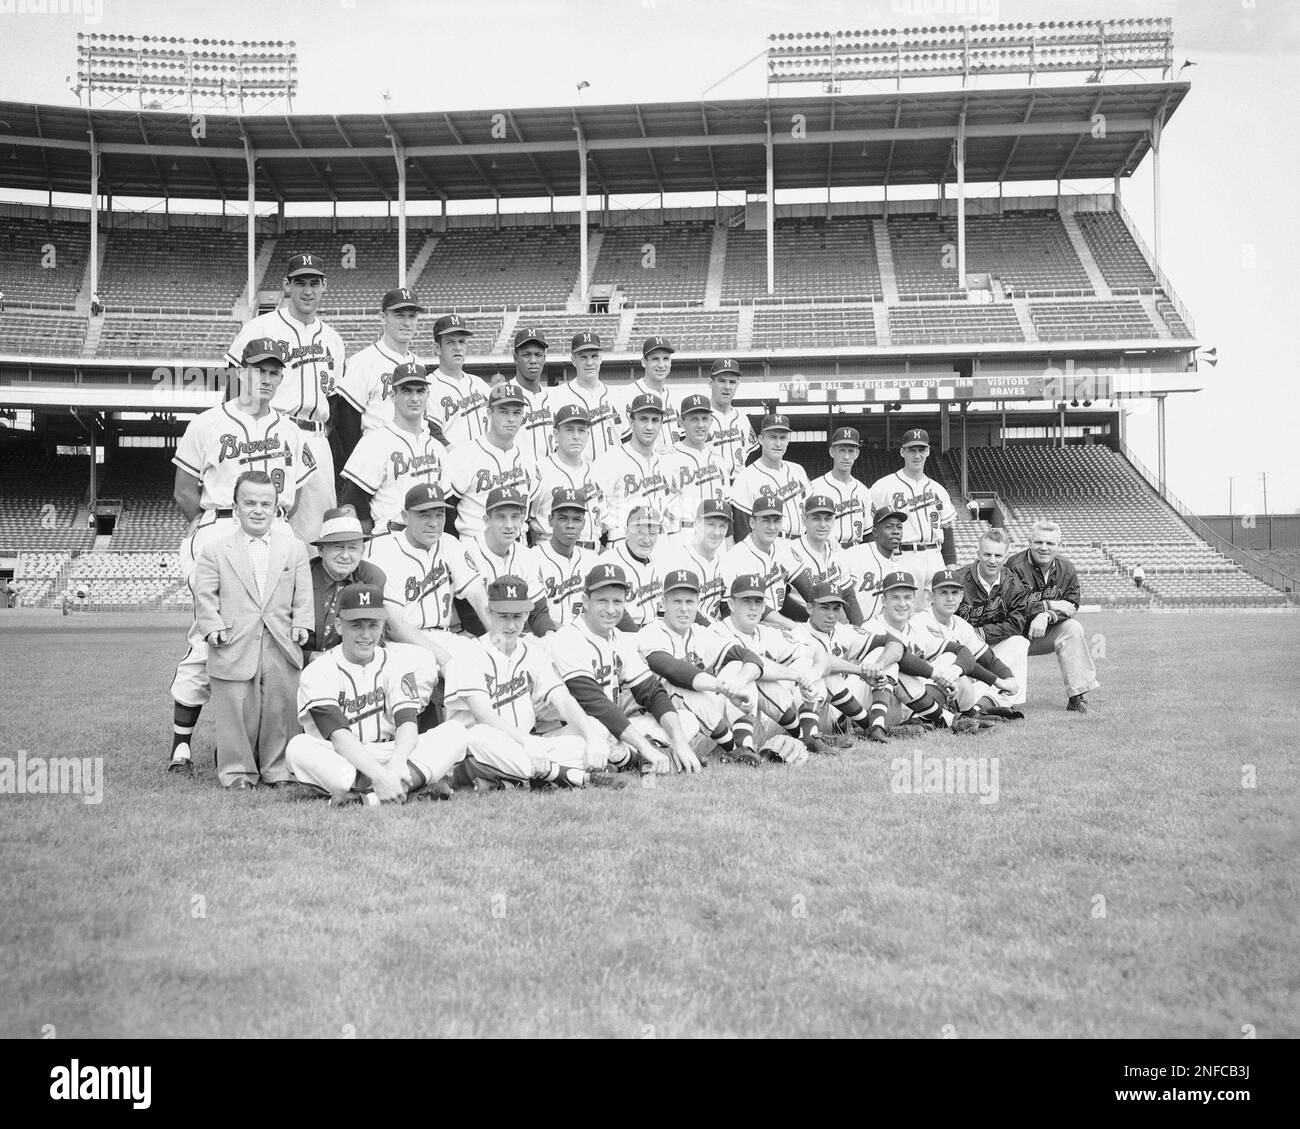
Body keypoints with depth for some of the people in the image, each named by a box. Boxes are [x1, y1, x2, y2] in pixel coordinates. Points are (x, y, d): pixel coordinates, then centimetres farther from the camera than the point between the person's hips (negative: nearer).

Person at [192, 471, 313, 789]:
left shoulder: (295, 548, 12)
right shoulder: (215, 552, 7)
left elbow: (303, 593, 11)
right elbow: (205, 595, 4)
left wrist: (301, 624, -1)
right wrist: (213, 627, -8)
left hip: (281, 648, 2)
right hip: (235, 649, -1)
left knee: (280, 709, 5)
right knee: (236, 712, 0)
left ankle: (278, 769, 18)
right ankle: (237, 771, 12)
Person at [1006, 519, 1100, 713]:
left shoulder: (1067, 570, 0)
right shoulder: (1015, 567, -18)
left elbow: (1072, 606, -10)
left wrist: (1046, 616, -29)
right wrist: (1051, 605, -22)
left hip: (1045, 634, 5)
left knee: (1073, 628, -25)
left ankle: (1077, 697, -22)